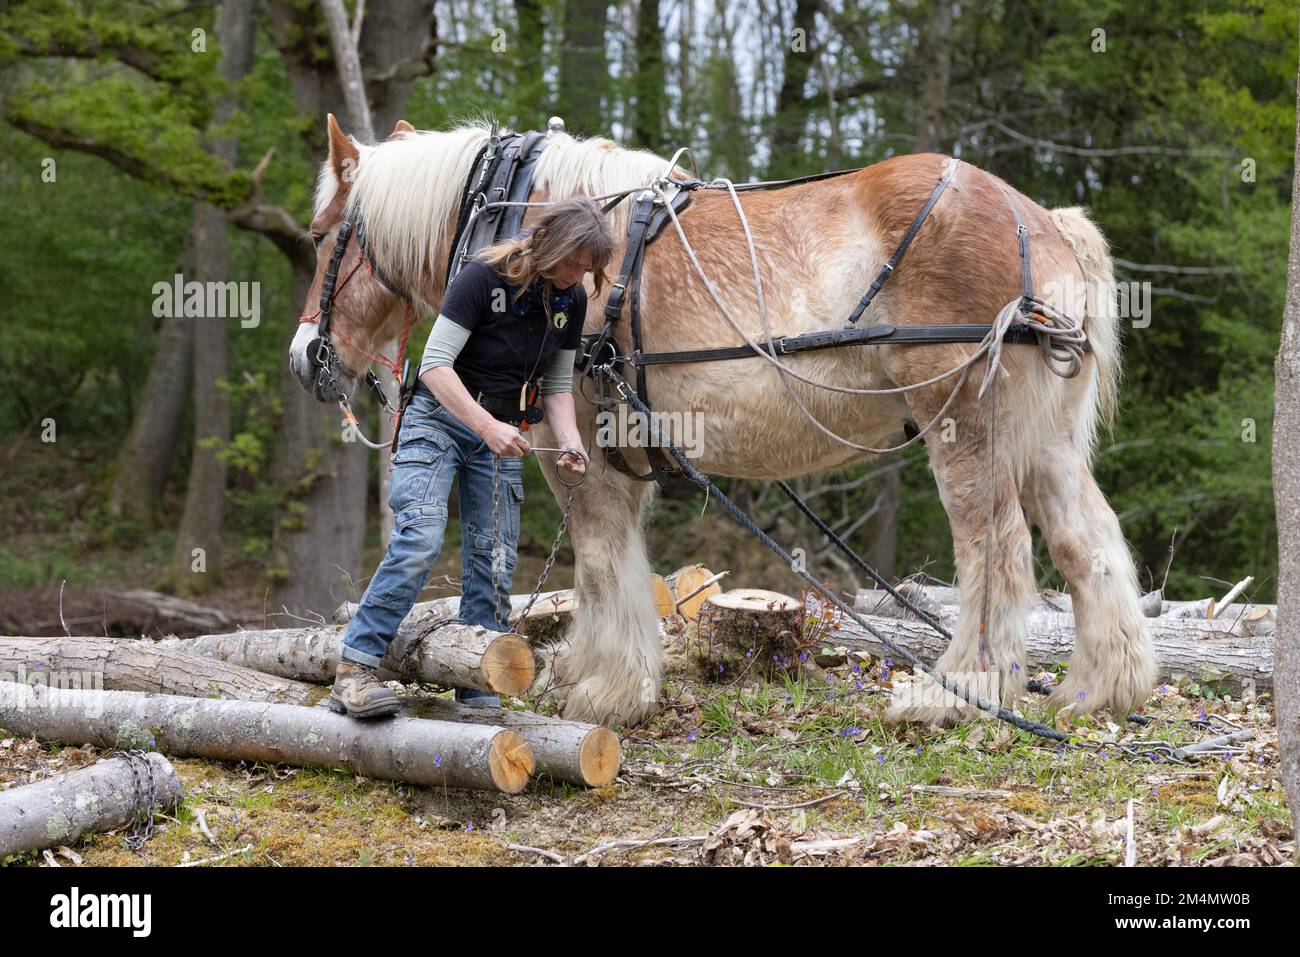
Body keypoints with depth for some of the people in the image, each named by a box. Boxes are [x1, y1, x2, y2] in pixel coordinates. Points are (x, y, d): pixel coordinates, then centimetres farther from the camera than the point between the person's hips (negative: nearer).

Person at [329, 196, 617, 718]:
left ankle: (478, 695, 7)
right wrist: (487, 426, -31)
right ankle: (354, 670, -23)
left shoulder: (571, 301, 1)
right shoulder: (482, 278, -19)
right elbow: (436, 364, -22)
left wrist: (570, 442, -10)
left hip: (501, 436, 6)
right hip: (439, 420, -6)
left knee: (494, 566, 2)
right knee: (419, 538, -23)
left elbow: (558, 386, 9)